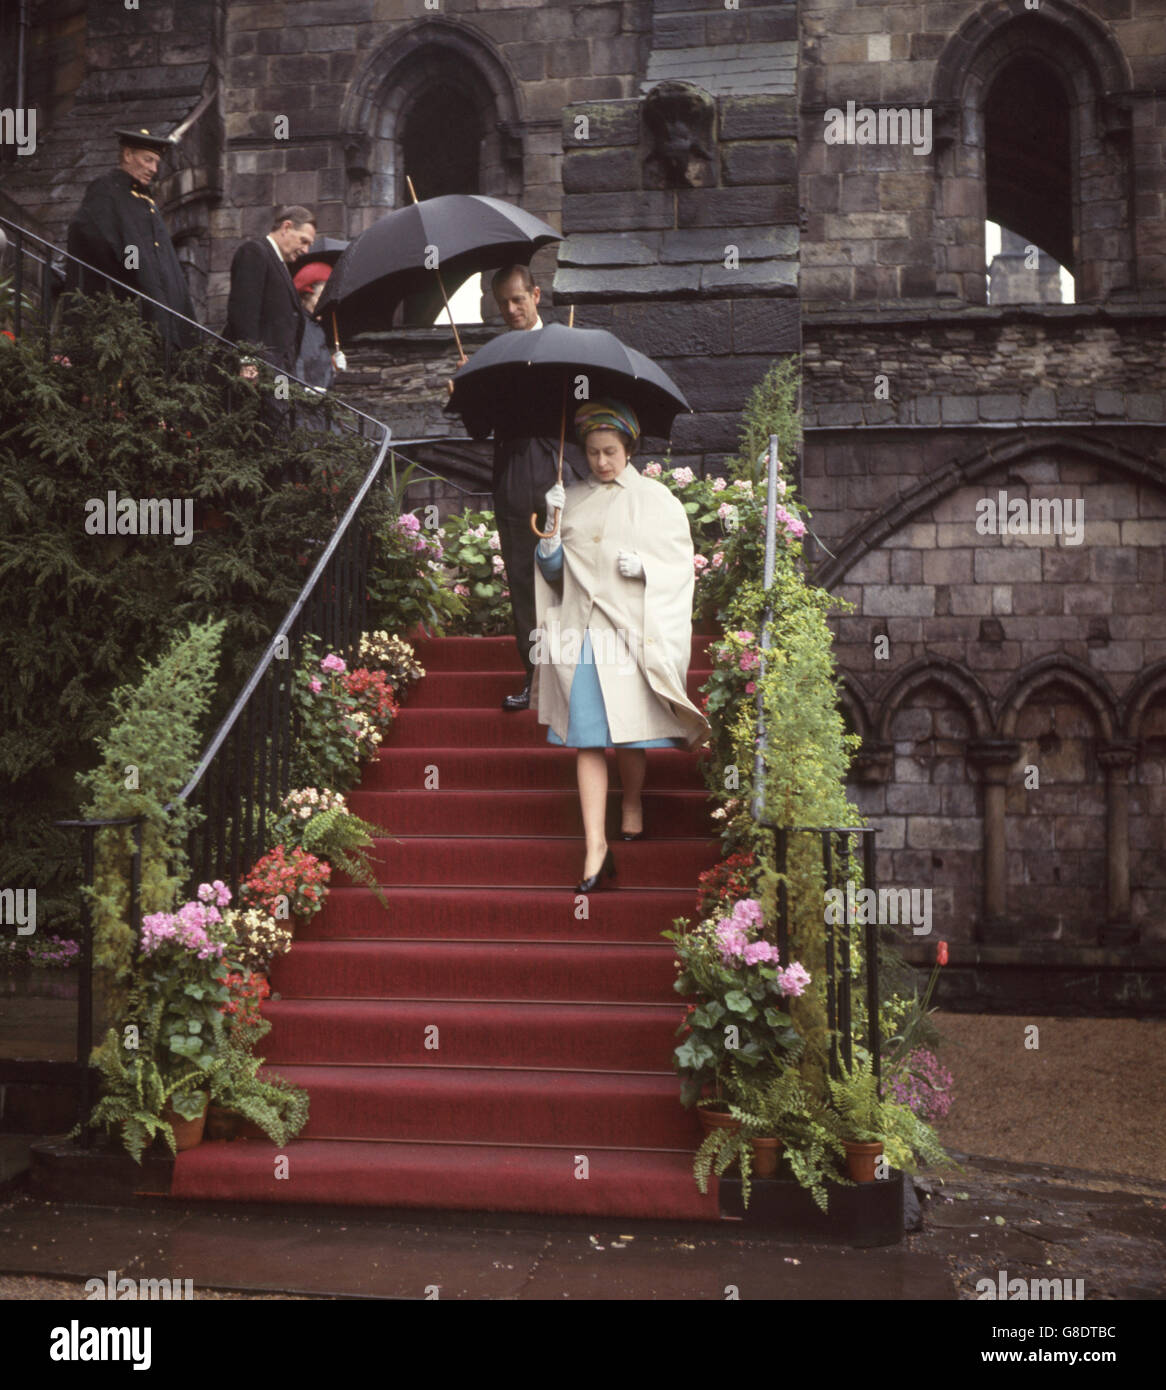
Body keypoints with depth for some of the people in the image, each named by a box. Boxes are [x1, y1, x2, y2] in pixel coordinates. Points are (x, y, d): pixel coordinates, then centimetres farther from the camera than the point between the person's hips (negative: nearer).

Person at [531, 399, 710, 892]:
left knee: (630, 734, 4)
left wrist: (644, 567, -14)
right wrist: (552, 525, -5)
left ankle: (632, 803, 35)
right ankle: (596, 848, -3)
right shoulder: (571, 499, 13)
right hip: (580, 630, 2)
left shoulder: (655, 499, 6)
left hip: (632, 631, -1)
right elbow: (551, 569, 11)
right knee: (587, 740, -3)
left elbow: (681, 563, 4)